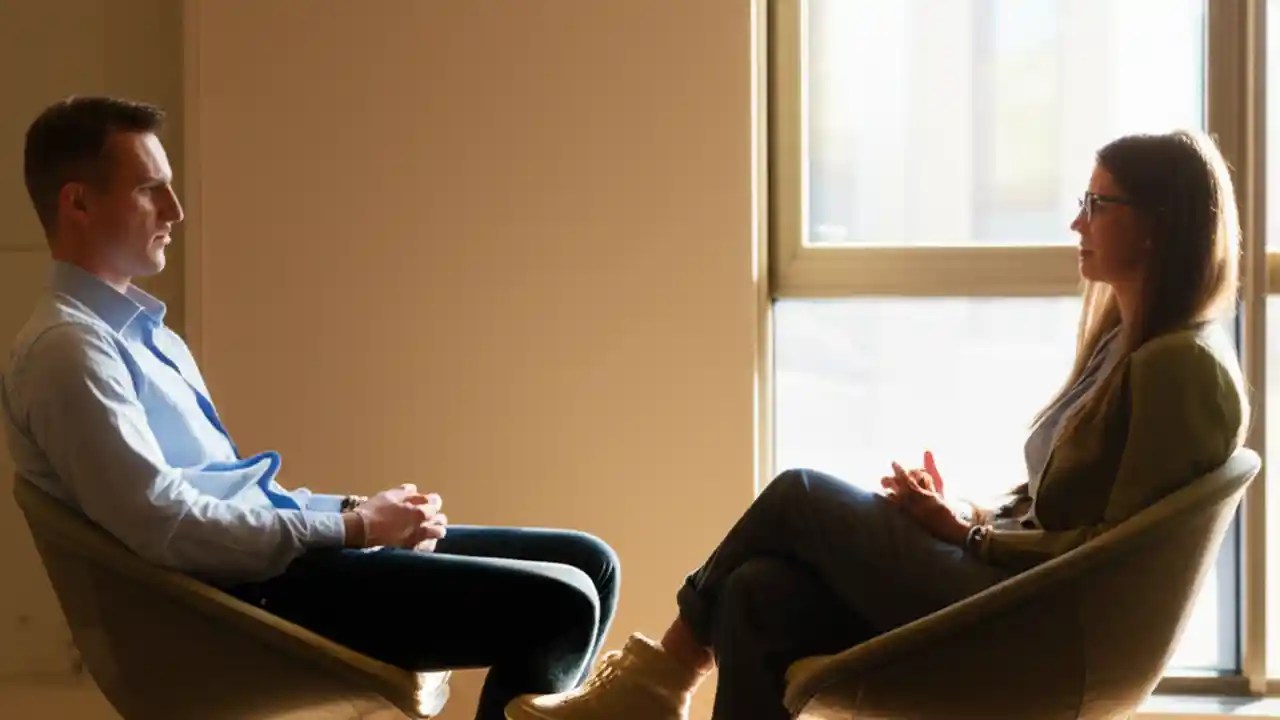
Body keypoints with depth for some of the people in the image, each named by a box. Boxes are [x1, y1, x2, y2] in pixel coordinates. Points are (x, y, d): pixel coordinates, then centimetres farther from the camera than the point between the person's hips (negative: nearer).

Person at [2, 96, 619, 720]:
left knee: (588, 563, 5)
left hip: (272, 554, 10)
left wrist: (360, 511, 3)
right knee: (557, 606, -19)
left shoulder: (143, 333, 20)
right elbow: (164, 525, -22)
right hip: (250, 590, -10)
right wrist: (355, 526, -14)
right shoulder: (67, 348, -12)